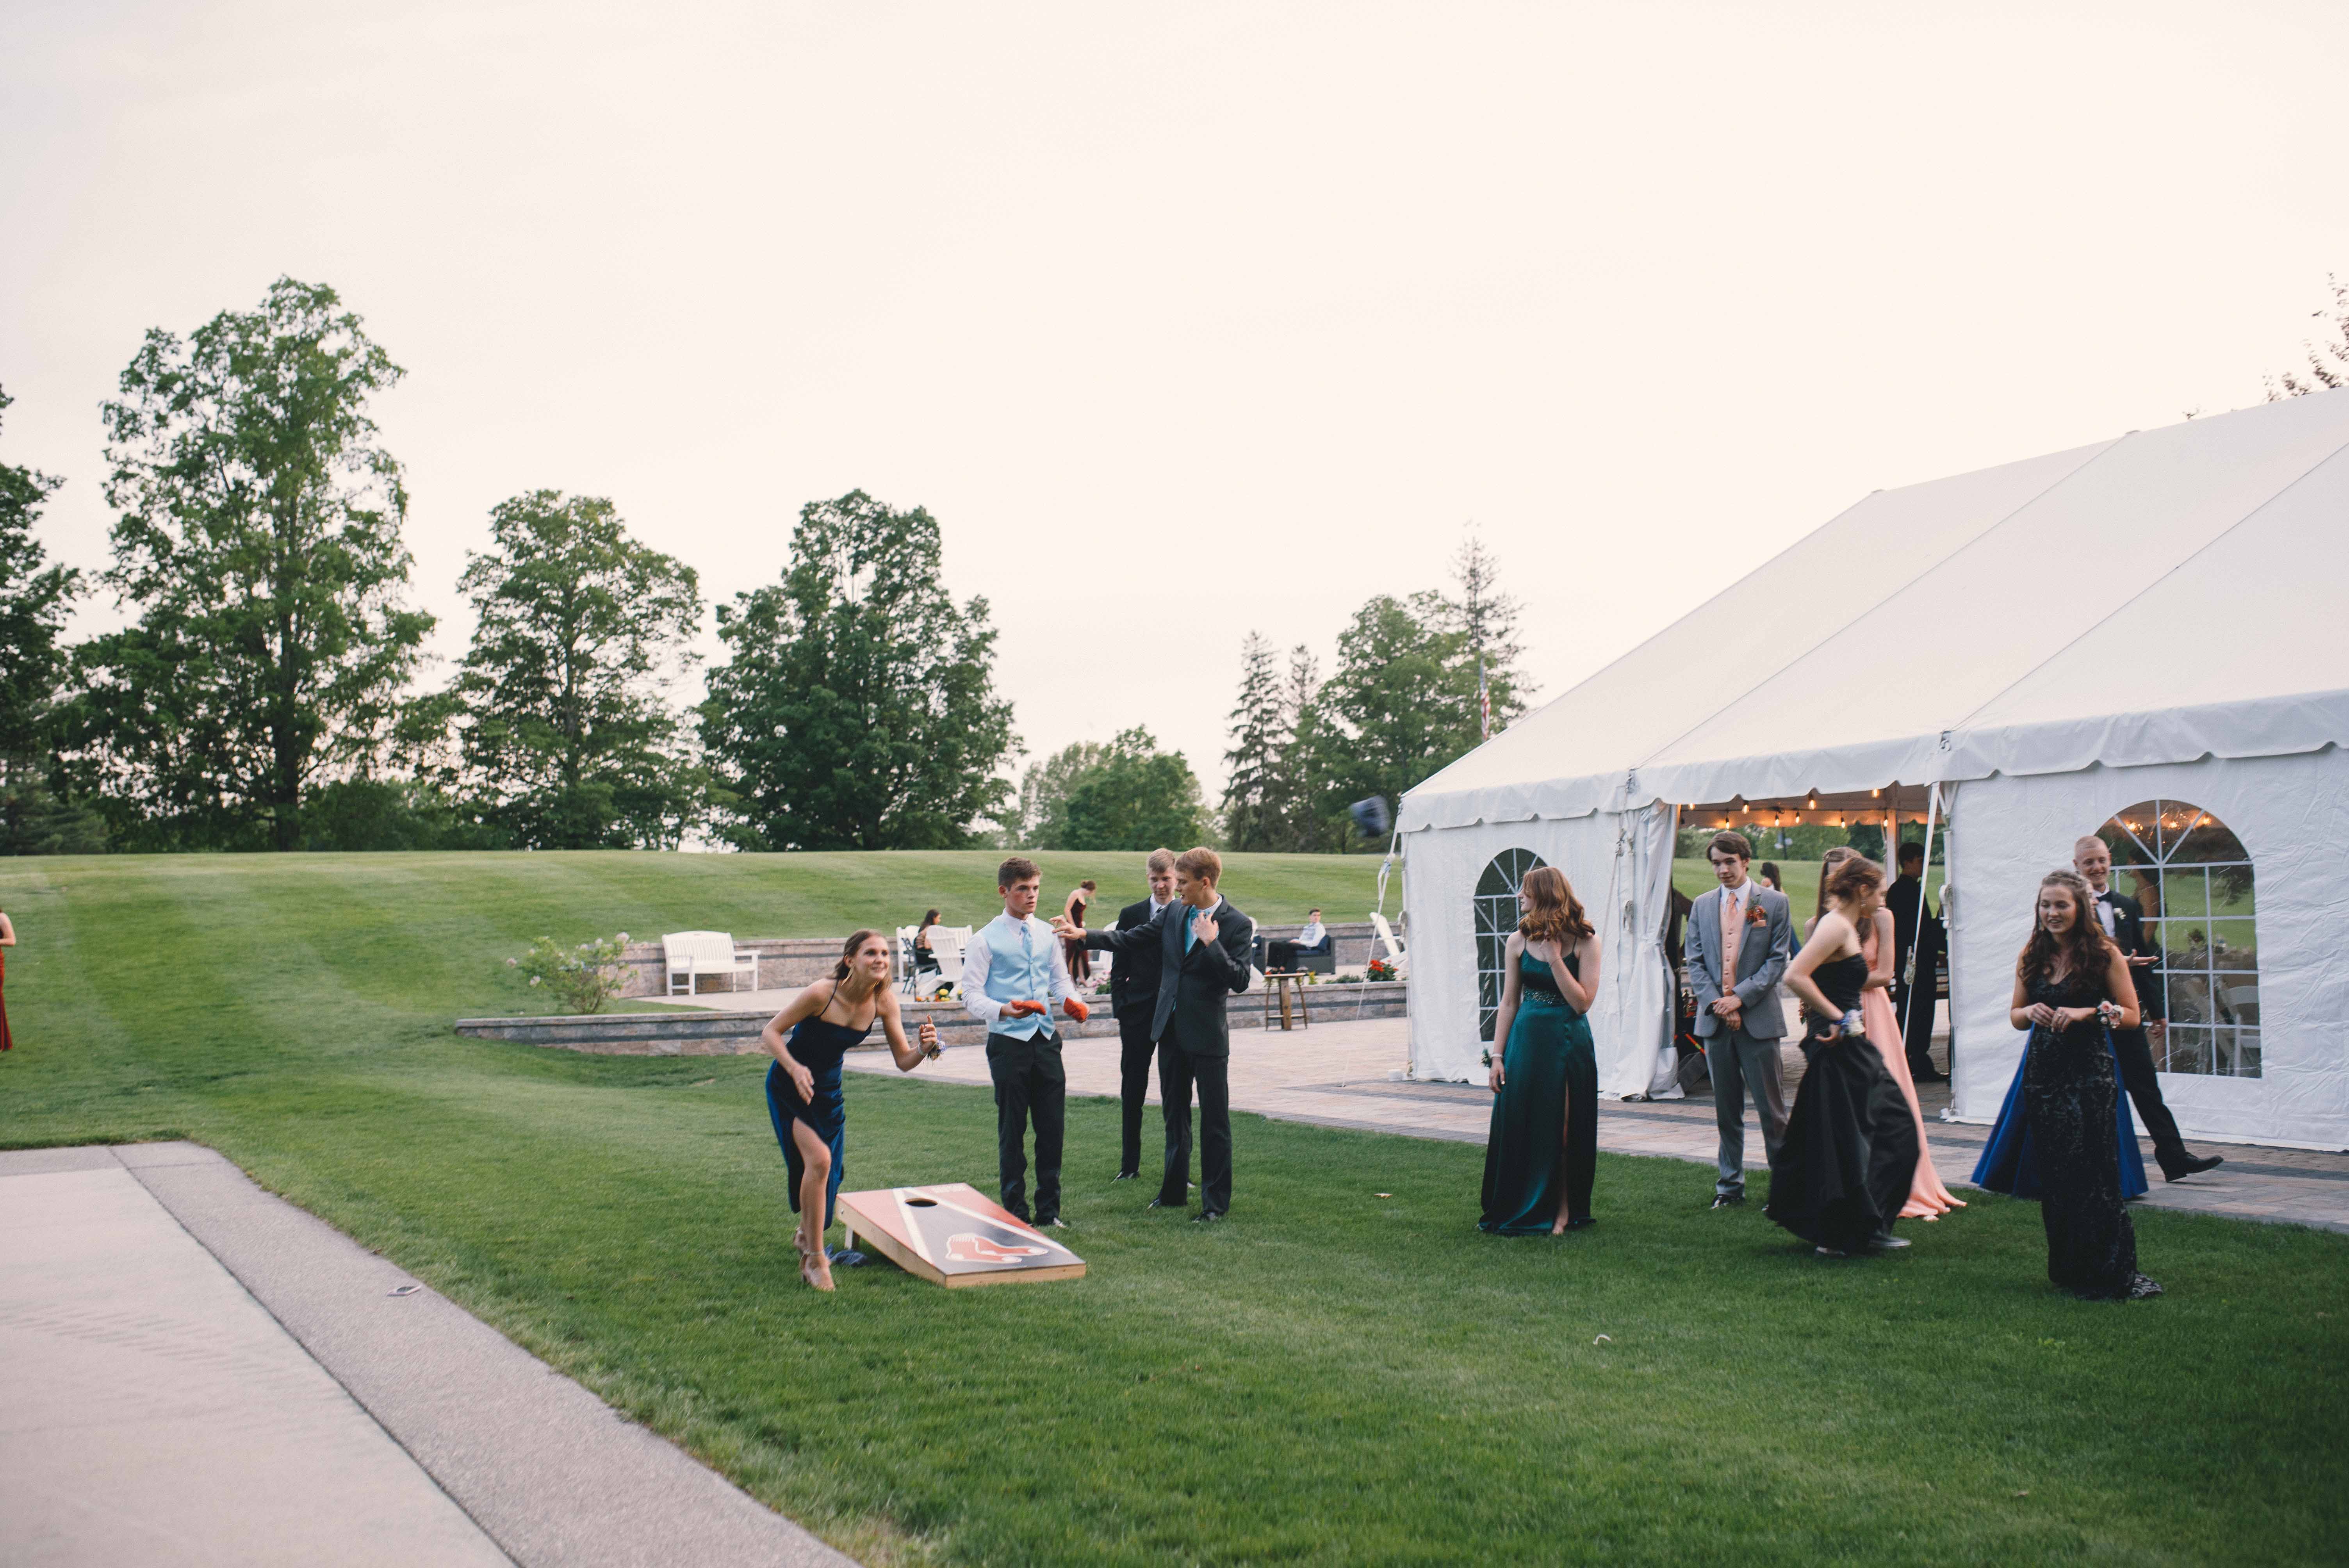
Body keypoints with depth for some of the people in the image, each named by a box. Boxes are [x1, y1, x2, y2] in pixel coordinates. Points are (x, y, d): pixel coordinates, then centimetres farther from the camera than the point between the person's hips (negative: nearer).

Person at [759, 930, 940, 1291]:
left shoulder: (884, 1001, -13)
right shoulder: (821, 994, -27)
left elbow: (903, 1061, -8)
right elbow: (770, 1032, -19)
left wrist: (925, 1049, -30)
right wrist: (796, 1069, -33)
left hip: (828, 1089, 6)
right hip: (789, 1085, -6)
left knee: (828, 1175, 14)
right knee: (818, 1158, -24)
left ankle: (807, 1235, 46)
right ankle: (815, 1259, -11)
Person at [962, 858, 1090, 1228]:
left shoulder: (1047, 934, 10)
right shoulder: (985, 940, -5)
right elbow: (972, 996, -9)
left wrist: (1072, 1003, -5)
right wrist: (1003, 1011, -27)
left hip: (1046, 1040, 5)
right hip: (1008, 1042, -4)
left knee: (1053, 1127, 7)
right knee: (1012, 1130, 2)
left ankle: (1049, 1209, 20)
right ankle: (1015, 1212, 13)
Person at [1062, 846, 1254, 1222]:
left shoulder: (1237, 924, -13)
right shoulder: (1174, 912, 4)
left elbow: (1240, 981, -18)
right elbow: (1130, 940, 10)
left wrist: (1211, 942, -25)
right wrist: (1085, 936, 3)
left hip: (1208, 1035, -6)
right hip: (1172, 1030, 6)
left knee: (1214, 1120, 1)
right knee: (1175, 1115, 17)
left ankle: (1216, 1202, 11)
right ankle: (1174, 1191, 30)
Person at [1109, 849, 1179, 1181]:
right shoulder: (1131, 915, 5)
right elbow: (1119, 969, 6)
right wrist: (1120, 1008, -2)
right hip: (1138, 1014, 1)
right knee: (1132, 1091, 6)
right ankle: (1130, 1164, 16)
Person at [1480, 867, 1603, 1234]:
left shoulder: (1585, 941, -6)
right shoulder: (1519, 942, 3)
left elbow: (1582, 1003, -11)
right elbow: (1509, 1002, 6)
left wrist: (1554, 958, -16)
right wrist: (1498, 1055, 1)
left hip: (1569, 1042, -3)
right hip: (1526, 1040, 3)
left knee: (1562, 1131, 2)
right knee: (1520, 1128, 4)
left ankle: (1562, 1211, 14)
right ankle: (1520, 1212, 17)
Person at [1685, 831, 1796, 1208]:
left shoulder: (1774, 903, 1)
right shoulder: (1702, 905, 11)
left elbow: (1778, 959, -4)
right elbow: (1695, 961, 8)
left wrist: (1740, 997, -13)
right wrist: (1716, 1002, -7)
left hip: (1758, 1017, -3)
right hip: (1715, 1019, 3)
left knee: (1771, 1107, 0)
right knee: (1726, 1110, 9)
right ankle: (1730, 1186, 17)